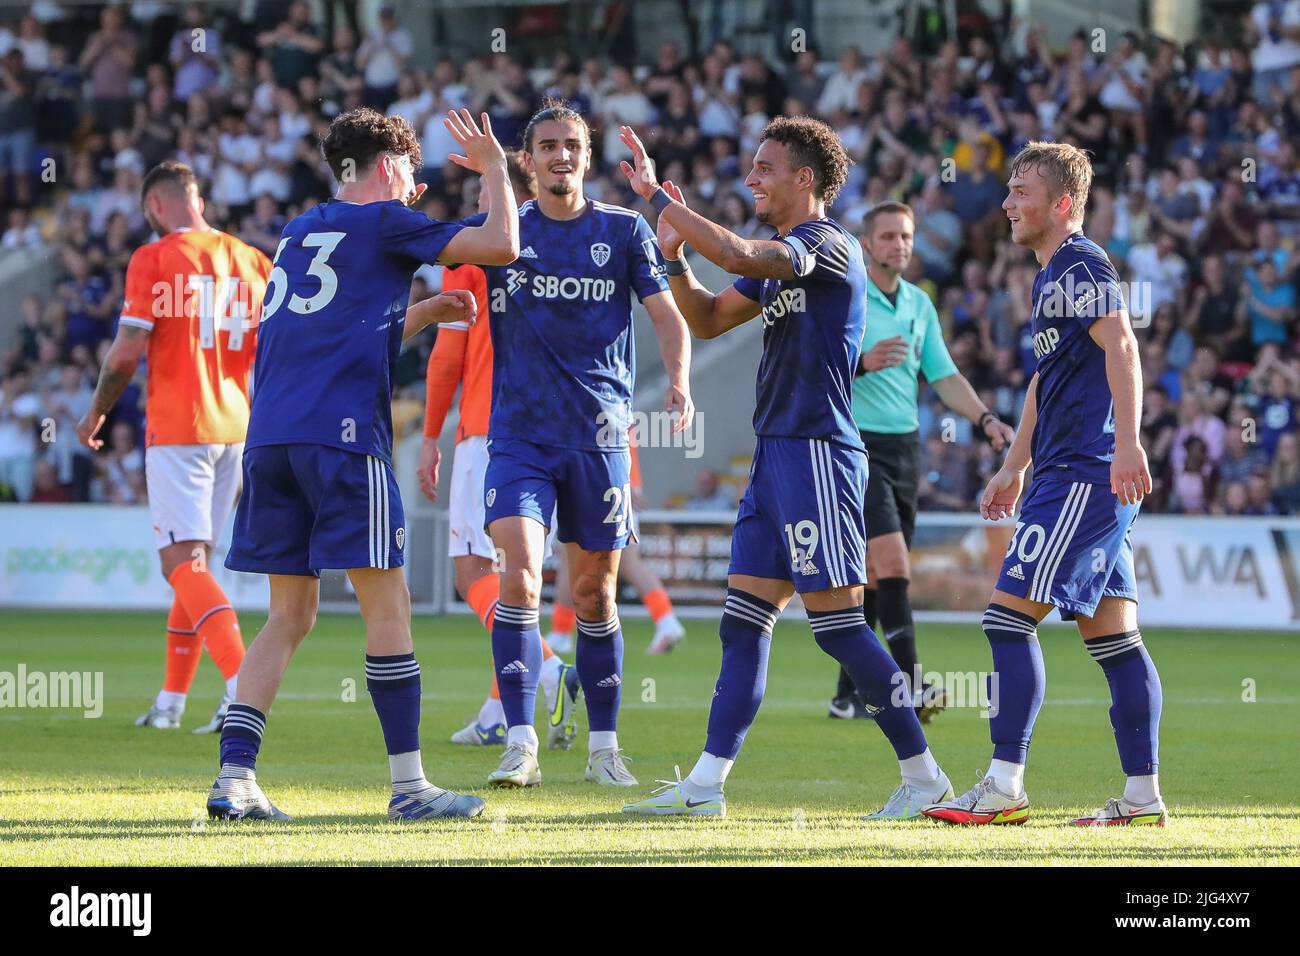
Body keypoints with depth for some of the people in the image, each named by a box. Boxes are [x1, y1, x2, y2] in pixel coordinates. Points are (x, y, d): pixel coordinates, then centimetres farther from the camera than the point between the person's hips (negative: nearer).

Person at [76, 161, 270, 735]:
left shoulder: (154, 260, -8)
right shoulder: (250, 261, 9)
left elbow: (128, 350, -11)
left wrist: (96, 412, 3)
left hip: (176, 428, -6)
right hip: (234, 428, 6)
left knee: (184, 563, -9)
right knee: (194, 562, 14)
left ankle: (244, 685, -27)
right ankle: (171, 701, 19)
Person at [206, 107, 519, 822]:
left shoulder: (300, 233, 25)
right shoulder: (384, 223, 3)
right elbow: (501, 246, -2)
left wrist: (424, 312, 35)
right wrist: (494, 167, 13)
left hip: (269, 436, 7)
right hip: (343, 436, -7)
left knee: (290, 615, 10)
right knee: (387, 607, -2)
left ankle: (233, 780, 1)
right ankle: (408, 785, -3)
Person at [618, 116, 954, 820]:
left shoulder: (830, 245, -11)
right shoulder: (778, 258, 18)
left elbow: (737, 255, -25)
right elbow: (708, 319, 26)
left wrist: (659, 197, -16)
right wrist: (674, 252, 10)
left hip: (817, 452, -10)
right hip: (775, 455, 10)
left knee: (837, 623, -9)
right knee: (743, 621, 6)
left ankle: (923, 775, -3)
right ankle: (705, 784, 6)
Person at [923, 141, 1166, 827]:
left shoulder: (1079, 266, -9)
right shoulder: (1051, 276, 23)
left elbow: (1121, 346, -22)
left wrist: (1127, 443, -32)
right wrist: (1015, 467, 33)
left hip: (1085, 475, -10)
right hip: (1075, 476, 10)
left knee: (1009, 613, -12)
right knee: (1110, 632, 8)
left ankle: (1005, 785, -12)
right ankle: (1143, 793, 8)